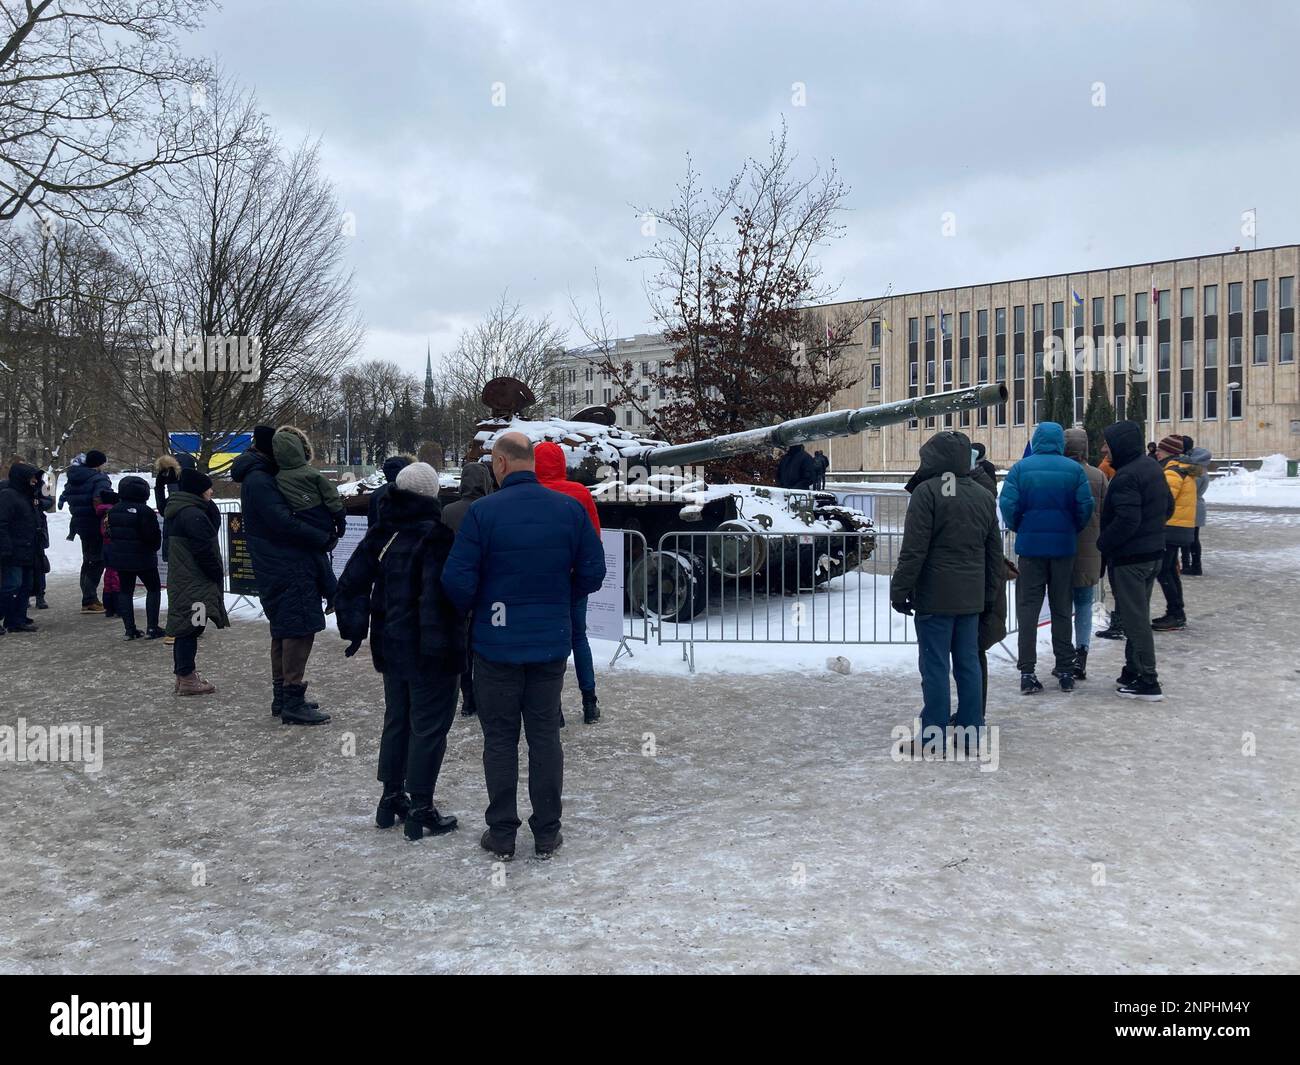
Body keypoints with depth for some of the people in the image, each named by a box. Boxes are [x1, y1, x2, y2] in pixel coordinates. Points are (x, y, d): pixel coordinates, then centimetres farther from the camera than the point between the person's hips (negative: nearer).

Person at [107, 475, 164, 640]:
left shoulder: (114, 511, 4)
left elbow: (109, 534, 11)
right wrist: (154, 548, 4)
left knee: (125, 591, 12)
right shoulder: (145, 511, -18)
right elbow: (154, 536, -17)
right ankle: (152, 628, 1)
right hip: (142, 558, -6)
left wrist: (109, 556, 20)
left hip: (119, 558, 6)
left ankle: (129, 629, 9)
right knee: (153, 589, 7)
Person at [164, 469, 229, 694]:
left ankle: (183, 676, 23)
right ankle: (187, 679, 0)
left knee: (184, 629, 15)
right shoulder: (193, 514, -18)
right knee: (191, 628, -5)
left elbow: (214, 522, 14)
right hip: (195, 583, -10)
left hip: (180, 580, 10)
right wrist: (218, 574, -9)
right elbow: (204, 551, -19)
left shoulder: (177, 511, 14)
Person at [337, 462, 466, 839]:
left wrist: (354, 629, 12)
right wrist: (441, 645, -20)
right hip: (429, 652, -7)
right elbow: (439, 595, -27)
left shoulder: (381, 535, 6)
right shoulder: (435, 536, -18)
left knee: (396, 719, 20)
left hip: (390, 646, 7)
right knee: (429, 725, 3)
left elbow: (350, 584, 8)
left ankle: (391, 797, 30)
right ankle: (421, 809, 9)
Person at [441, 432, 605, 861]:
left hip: (497, 645, -2)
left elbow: (457, 579, -15)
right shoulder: (569, 508, -4)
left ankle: (501, 833, 18)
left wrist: (469, 610, 6)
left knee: (500, 739, 10)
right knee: (545, 737, 13)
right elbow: (592, 572, -1)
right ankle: (547, 833, 20)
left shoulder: (482, 511, -14)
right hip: (552, 644, 3)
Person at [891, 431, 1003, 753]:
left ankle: (934, 737, 2)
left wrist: (900, 590, -9)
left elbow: (914, 549, -14)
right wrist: (992, 595, 21)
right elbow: (995, 552, 16)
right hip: (971, 597, 7)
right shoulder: (984, 496, 13)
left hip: (935, 596, -6)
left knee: (935, 666, -2)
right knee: (968, 663, 12)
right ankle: (971, 730, 17)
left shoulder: (926, 492, -10)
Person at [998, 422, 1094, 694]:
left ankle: (1027, 672, 1)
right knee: (1062, 608, 13)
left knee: (1027, 608, 5)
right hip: (1063, 546, 1)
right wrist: (1072, 530, 12)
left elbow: (1008, 504, -9)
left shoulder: (1021, 468, -4)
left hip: (1030, 546, -1)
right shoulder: (1074, 469, -2)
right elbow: (1085, 507, -5)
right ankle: (1065, 670, 17)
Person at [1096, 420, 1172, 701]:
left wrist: (1103, 543, -14)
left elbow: (1126, 520, -27)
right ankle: (1133, 672, 27)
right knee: (1138, 616, 18)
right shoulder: (1152, 467, 10)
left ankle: (1147, 682, 0)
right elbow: (1168, 507, 17)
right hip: (1153, 552, 10)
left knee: (1134, 619, -3)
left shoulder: (1126, 476, -21)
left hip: (1128, 558, -10)